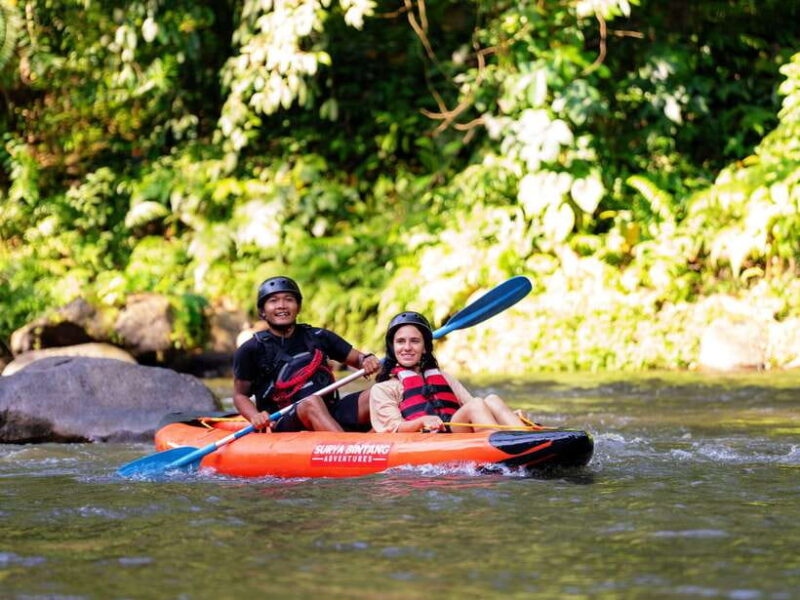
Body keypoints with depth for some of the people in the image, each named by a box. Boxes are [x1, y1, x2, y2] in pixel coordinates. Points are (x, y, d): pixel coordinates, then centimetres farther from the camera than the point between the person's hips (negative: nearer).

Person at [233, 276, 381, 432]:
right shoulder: (251, 350, 5)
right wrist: (255, 417, -12)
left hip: (332, 415, 4)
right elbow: (240, 395, 9)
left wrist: (367, 361, -5)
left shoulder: (318, 338, 15)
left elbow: (357, 358, 20)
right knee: (312, 402, -37)